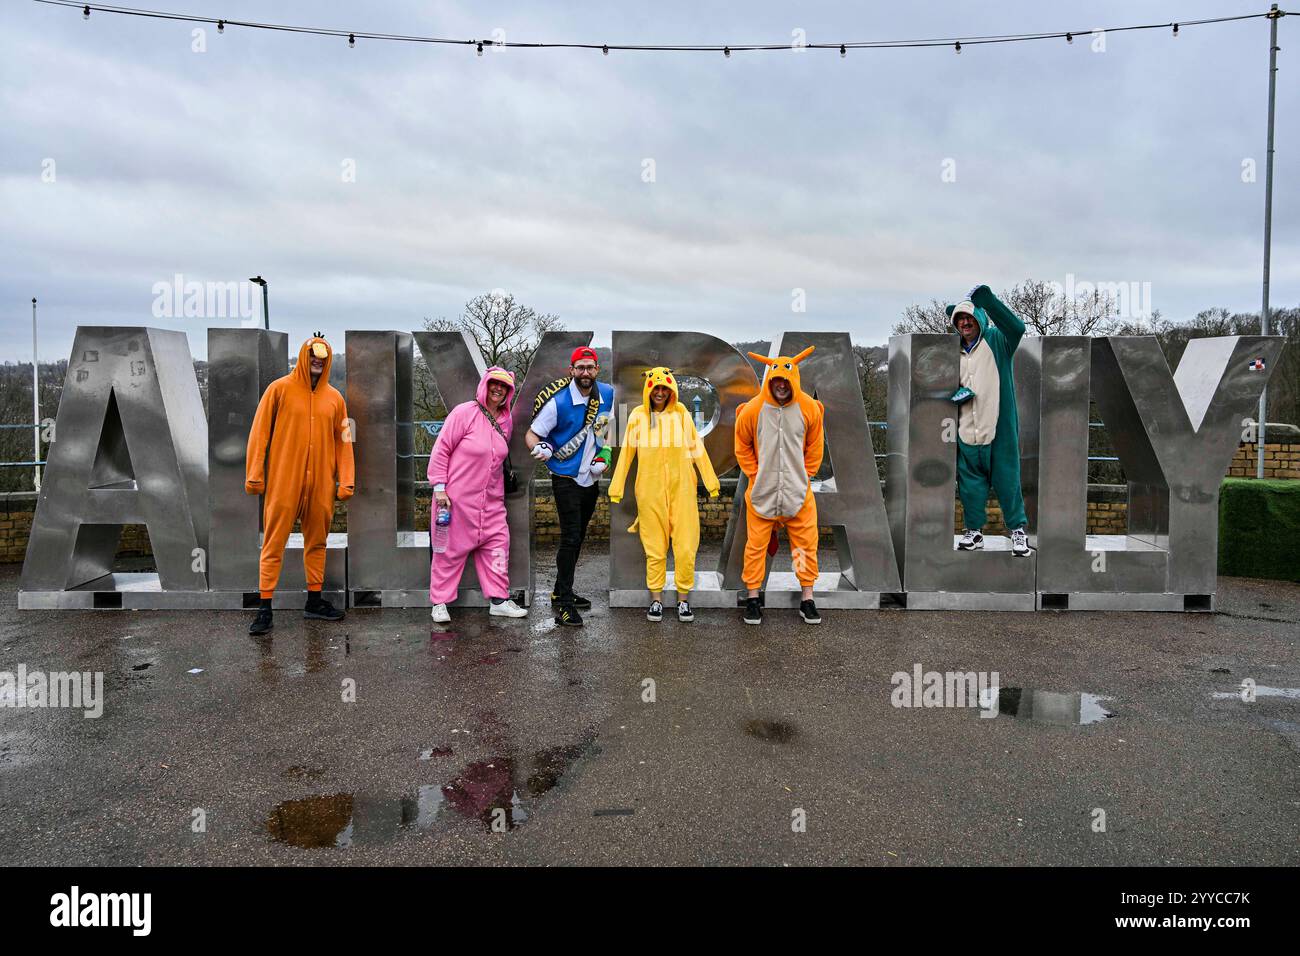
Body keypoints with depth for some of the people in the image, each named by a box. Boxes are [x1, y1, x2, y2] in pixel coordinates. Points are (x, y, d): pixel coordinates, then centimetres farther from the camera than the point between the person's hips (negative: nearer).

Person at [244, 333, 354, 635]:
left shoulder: (335, 398, 9)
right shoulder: (280, 389, -1)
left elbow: (342, 441, 9)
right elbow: (259, 432, -2)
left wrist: (346, 481, 3)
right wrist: (254, 474, -7)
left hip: (320, 485, 4)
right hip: (283, 483, -4)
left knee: (317, 542, 11)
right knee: (274, 545, 0)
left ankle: (314, 601, 23)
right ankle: (265, 608, 5)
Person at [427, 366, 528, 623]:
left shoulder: (505, 420, 8)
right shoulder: (464, 412, -10)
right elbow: (441, 450, -9)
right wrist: (439, 487, -13)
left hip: (491, 501, 6)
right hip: (456, 497, -6)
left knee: (497, 545, 4)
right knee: (450, 549, 3)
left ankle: (499, 600, 14)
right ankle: (439, 602, 16)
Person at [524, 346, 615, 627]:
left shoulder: (607, 394, -1)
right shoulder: (557, 401, -18)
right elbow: (531, 434, -13)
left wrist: (604, 456, 2)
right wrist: (540, 449, -35)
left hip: (591, 478, 6)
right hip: (565, 479, -6)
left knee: (578, 537, 15)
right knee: (570, 538, -11)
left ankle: (561, 591, 30)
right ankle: (563, 604, -5)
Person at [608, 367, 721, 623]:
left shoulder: (681, 414, 3)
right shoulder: (638, 416, 2)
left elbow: (697, 448, 6)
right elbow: (626, 453, 6)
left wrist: (711, 483, 6)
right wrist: (616, 489, 7)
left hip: (681, 488, 0)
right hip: (650, 489, 0)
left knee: (686, 546, 1)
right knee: (654, 547, 6)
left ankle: (683, 599, 14)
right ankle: (656, 600, 16)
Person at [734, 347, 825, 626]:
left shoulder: (810, 408, -4)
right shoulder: (752, 409, -8)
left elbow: (814, 448, 8)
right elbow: (742, 448, 5)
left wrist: (804, 476, 4)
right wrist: (756, 476, 0)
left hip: (798, 491, 1)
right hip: (761, 492, -1)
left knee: (806, 544, 5)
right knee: (756, 545, 3)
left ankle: (807, 598, 18)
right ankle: (752, 598, 16)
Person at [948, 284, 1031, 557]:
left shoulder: (996, 341, -1)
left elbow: (1016, 327, -22)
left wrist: (987, 300, -31)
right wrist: (956, 394, -4)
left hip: (999, 429, -4)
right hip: (967, 432, 4)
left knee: (1007, 481, 2)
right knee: (971, 484, 10)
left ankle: (1018, 529, 15)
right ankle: (974, 530, 23)